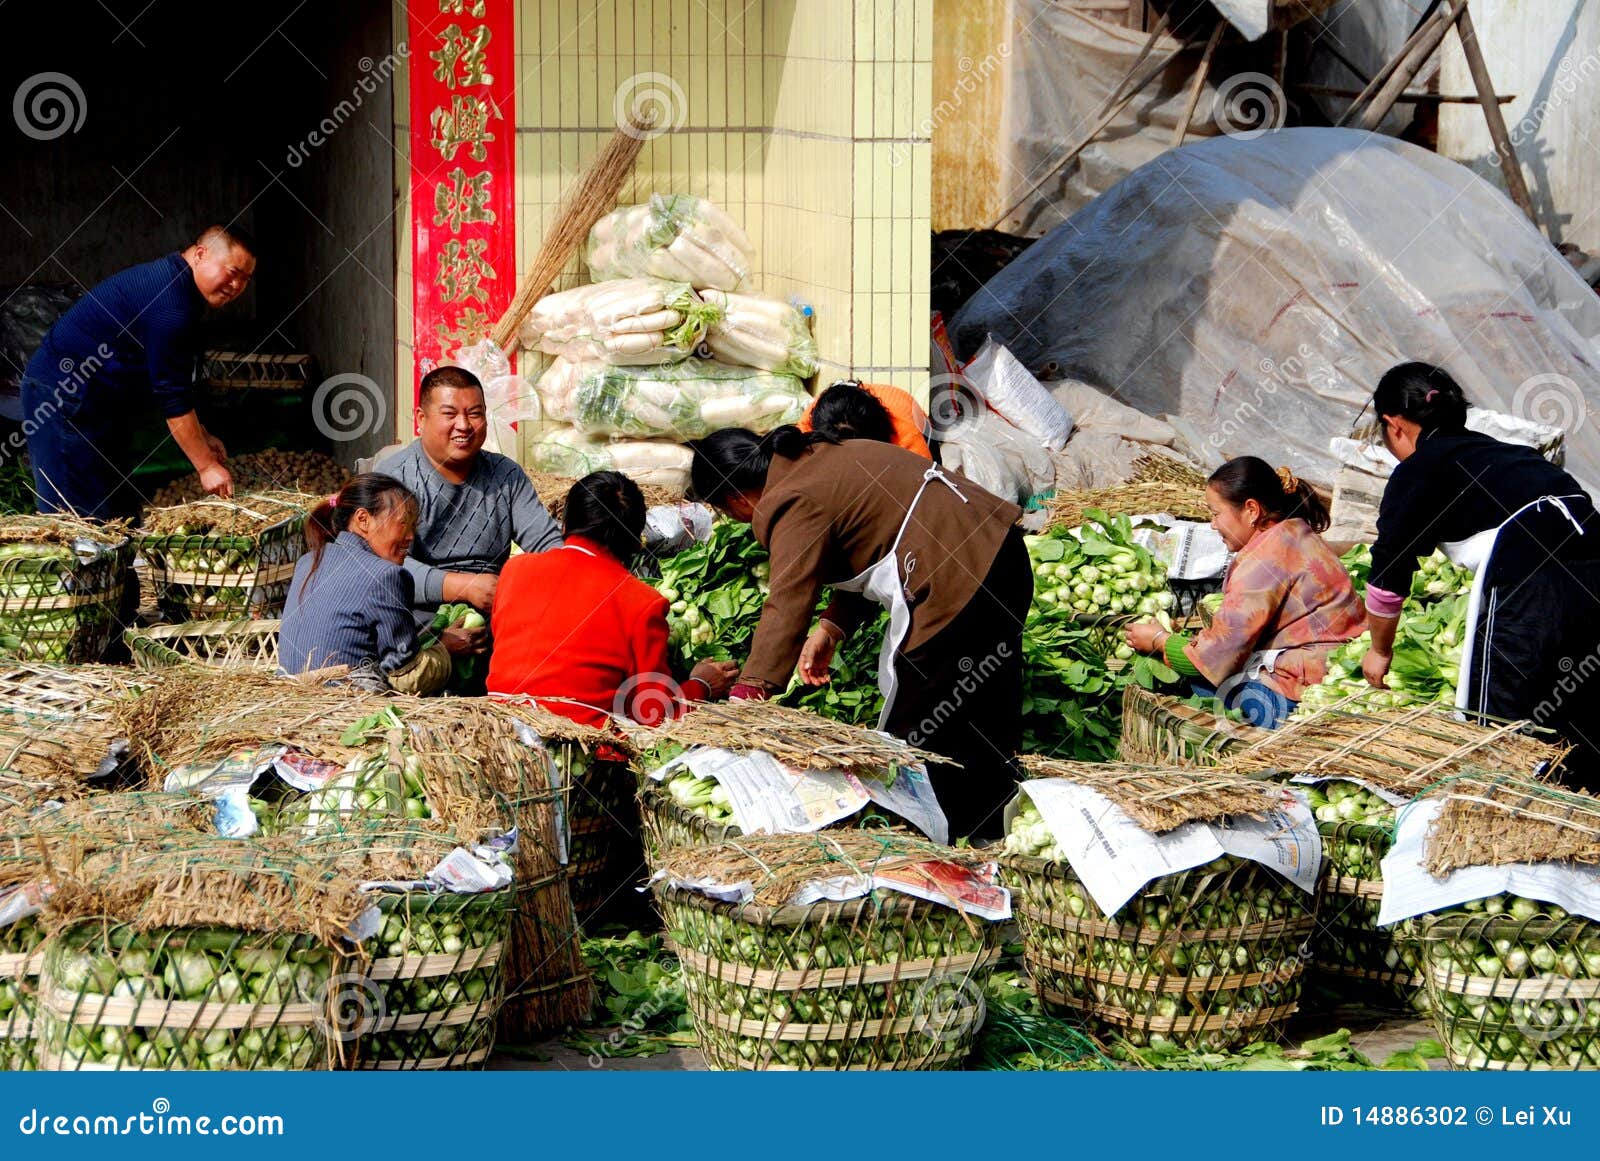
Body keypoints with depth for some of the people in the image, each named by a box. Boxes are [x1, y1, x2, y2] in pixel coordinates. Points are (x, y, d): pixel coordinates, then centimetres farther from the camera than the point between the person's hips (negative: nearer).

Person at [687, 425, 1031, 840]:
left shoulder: (791, 504, -14)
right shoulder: (822, 453, 15)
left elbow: (786, 610, -22)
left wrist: (745, 697, -23)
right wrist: (832, 627, 14)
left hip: (955, 594, -11)